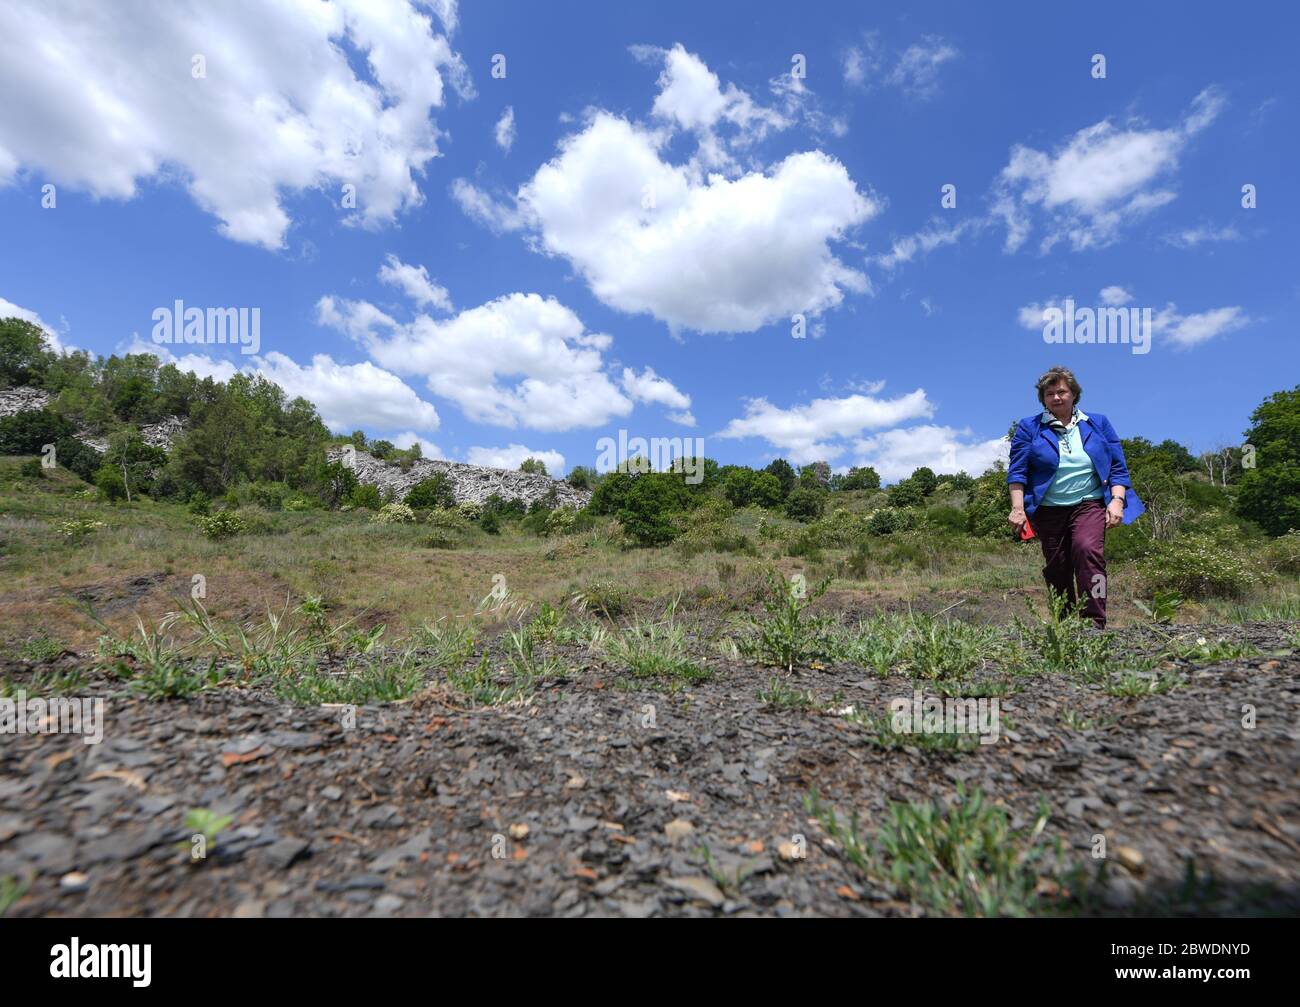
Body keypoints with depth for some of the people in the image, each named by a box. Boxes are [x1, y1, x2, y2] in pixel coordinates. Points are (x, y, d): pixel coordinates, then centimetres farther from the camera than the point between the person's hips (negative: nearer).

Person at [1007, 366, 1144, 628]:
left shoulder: (1098, 424, 11)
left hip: (1089, 505, 0)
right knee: (1056, 570, 4)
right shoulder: (1029, 427, 5)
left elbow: (1118, 467, 10)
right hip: (1048, 510, 0)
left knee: (1088, 549, -26)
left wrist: (1117, 500, -3)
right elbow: (1017, 470, -1)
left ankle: (1095, 623, -23)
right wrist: (1017, 507, -11)